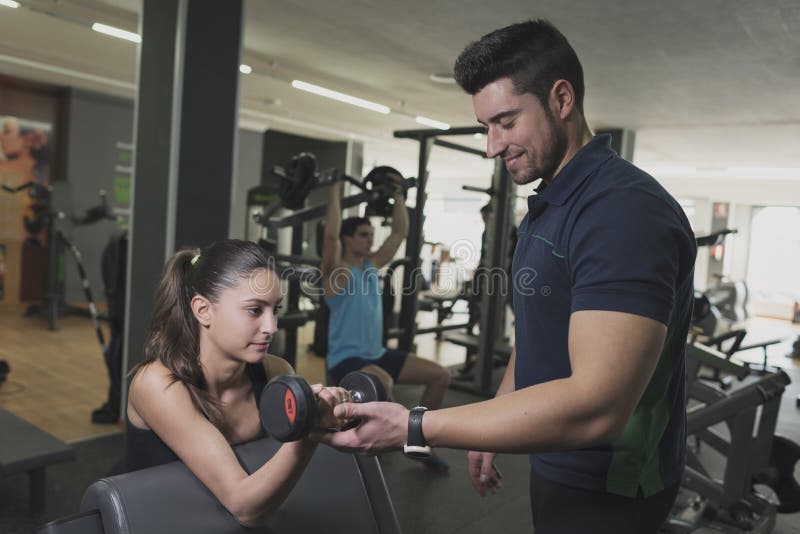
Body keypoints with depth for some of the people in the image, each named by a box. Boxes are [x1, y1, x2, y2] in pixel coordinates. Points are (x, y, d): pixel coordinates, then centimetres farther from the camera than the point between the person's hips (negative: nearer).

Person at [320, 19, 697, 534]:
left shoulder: (625, 209, -26)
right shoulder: (547, 206, 7)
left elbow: (597, 406, -33)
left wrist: (414, 428, -33)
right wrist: (490, 429, 13)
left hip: (606, 488, -8)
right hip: (557, 466, 8)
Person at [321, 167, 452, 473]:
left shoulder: (372, 265, 10)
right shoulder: (337, 273, -11)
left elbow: (400, 232, 14)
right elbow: (331, 236, -29)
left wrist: (398, 195, 12)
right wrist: (335, 191, -24)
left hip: (376, 354, 8)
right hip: (346, 360, -8)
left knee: (440, 376, 0)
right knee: (384, 383, -41)